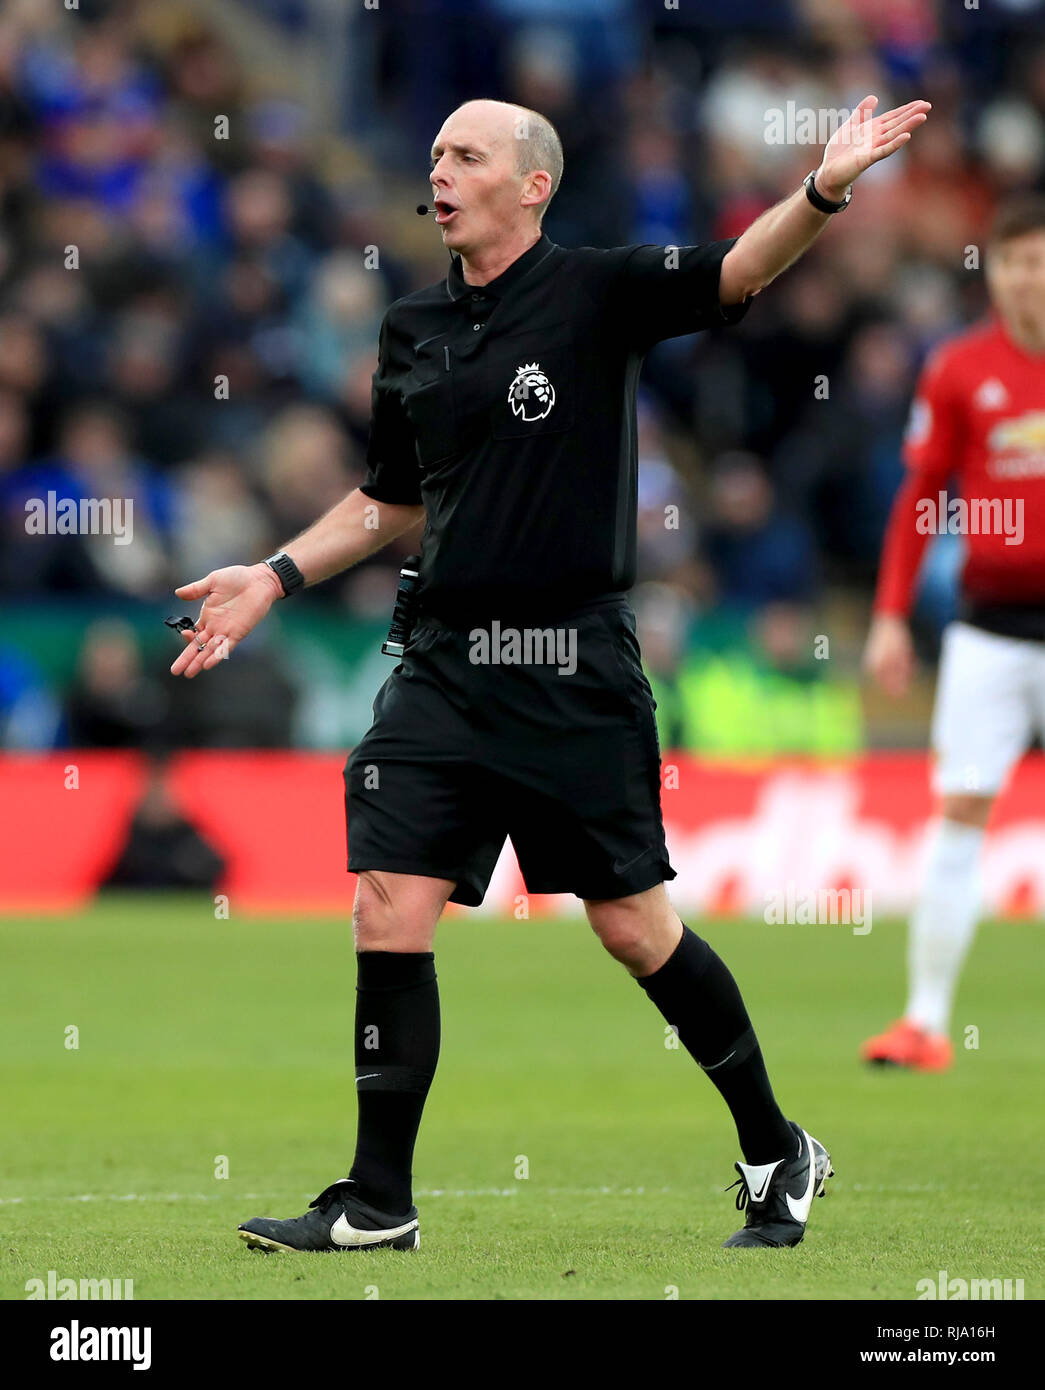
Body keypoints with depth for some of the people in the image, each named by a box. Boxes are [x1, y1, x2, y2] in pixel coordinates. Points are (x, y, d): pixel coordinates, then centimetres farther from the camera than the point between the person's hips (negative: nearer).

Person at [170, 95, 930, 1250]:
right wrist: (274, 576, 19)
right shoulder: (412, 332, 12)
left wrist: (824, 191, -37)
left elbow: (737, 273, -20)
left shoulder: (596, 292, -4)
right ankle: (378, 1203, 4)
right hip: (444, 668, 5)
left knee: (633, 927, 0)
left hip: (572, 673, -5)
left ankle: (778, 1154, 18)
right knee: (389, 913, -3)